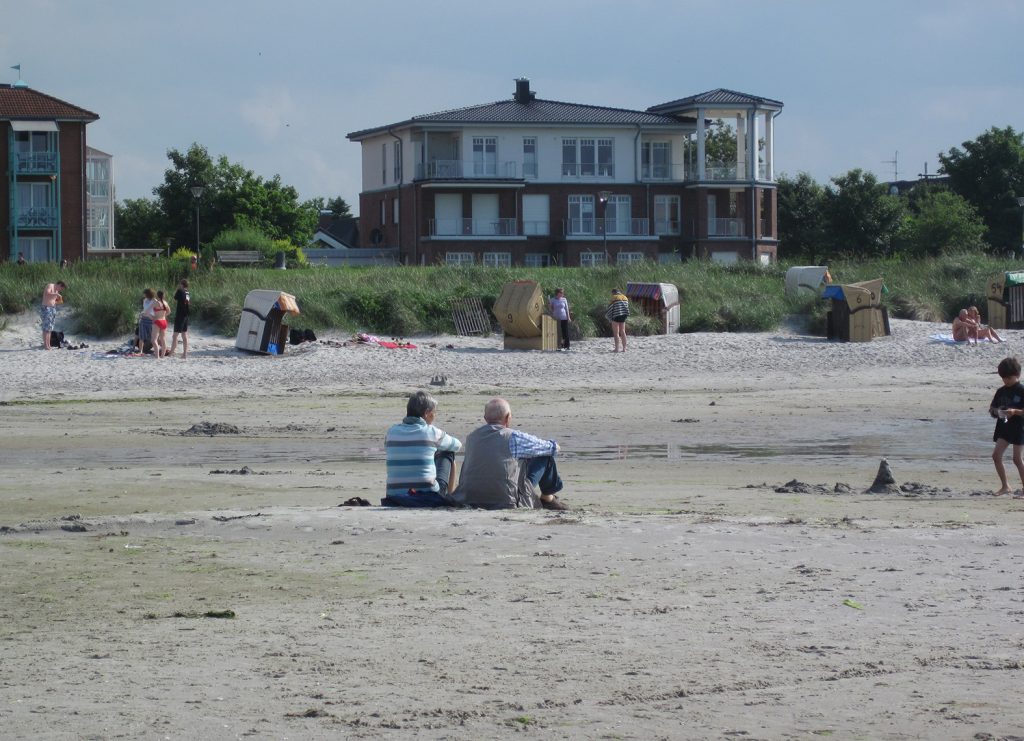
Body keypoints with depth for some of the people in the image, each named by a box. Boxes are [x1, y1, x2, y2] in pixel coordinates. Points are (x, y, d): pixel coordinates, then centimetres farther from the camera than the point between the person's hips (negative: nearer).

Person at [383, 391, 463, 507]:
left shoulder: (391, 431, 4)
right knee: (447, 454, 22)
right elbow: (458, 445, 16)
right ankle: (449, 496, 33)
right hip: (429, 497, -4)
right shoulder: (431, 432, -4)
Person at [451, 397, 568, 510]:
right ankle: (547, 497, 31)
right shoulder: (514, 437, -8)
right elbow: (554, 447, 5)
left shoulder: (471, 437, 7)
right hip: (508, 502, -6)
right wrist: (553, 445, 31)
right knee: (545, 455, 11)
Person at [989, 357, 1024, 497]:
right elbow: (992, 408, 14)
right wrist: (995, 411, -8)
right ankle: (1004, 486, 9)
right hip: (1003, 426, 6)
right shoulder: (1001, 391, 9)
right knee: (996, 455, -2)